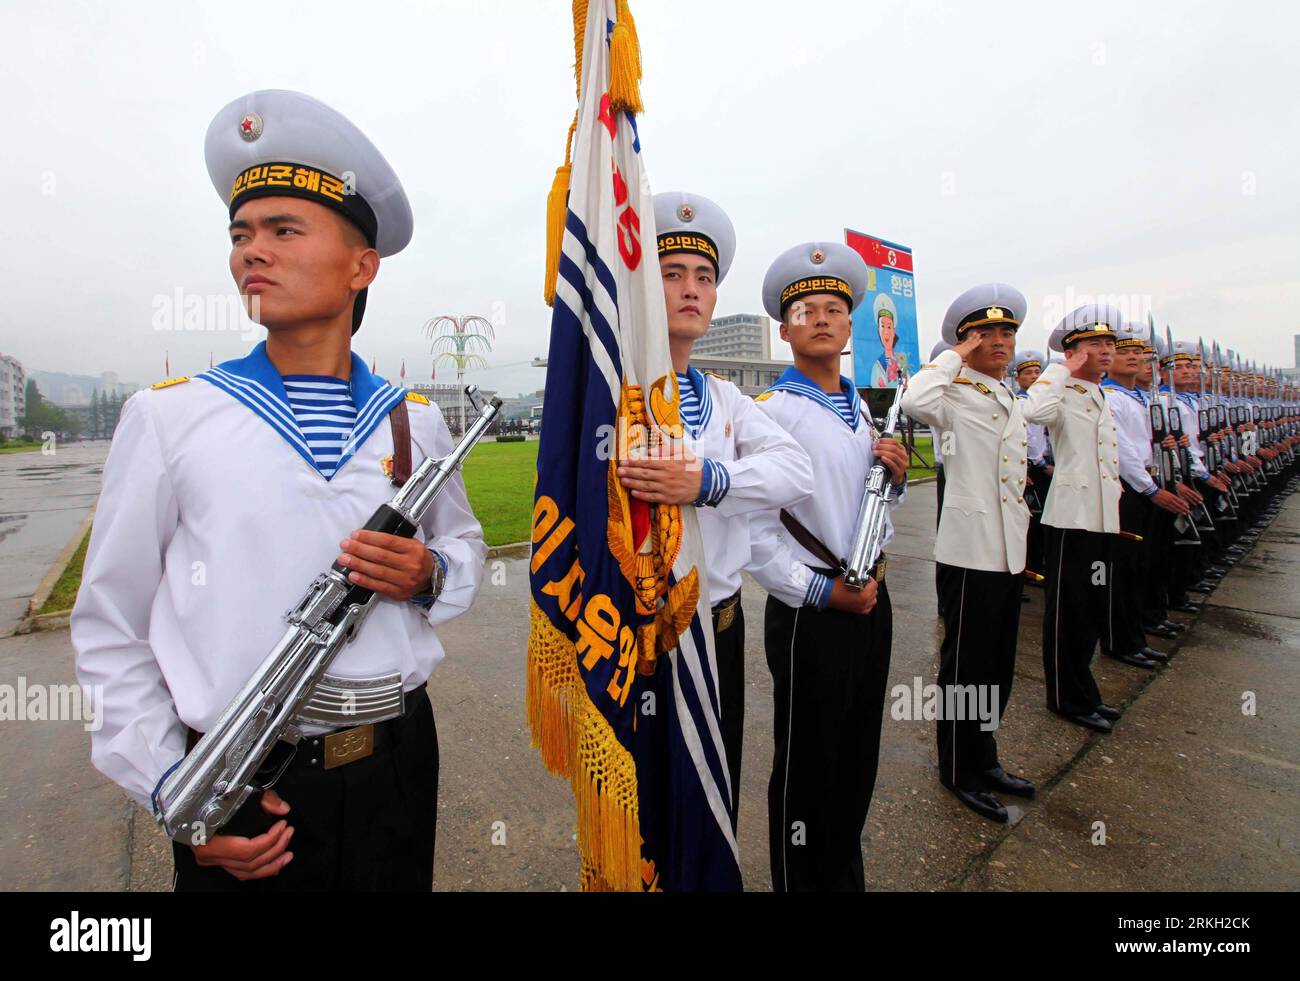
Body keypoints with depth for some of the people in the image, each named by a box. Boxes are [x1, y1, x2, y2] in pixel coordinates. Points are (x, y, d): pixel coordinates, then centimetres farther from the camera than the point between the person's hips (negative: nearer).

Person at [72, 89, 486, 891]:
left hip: (398, 767, 2)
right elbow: (111, 629, -1)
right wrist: (174, 792, -7)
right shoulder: (169, 416, -4)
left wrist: (430, 576, -12)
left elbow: (468, 549, 10)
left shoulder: (416, 422, 0)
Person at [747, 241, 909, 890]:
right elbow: (753, 529, -20)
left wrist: (896, 476, 0)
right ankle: (801, 881, 33)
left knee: (859, 762, 21)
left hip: (871, 603, 8)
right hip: (809, 615, -7)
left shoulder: (861, 411, 11)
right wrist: (823, 591, -18)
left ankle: (847, 875, 43)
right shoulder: (770, 412, -14)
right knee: (807, 767, 10)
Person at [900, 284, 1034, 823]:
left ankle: (985, 759, 35)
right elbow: (914, 401, -35)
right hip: (969, 551, -8)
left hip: (1009, 551, 8)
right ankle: (959, 772, 22)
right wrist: (955, 355, -20)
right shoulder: (954, 395, -10)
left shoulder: (1011, 399, 16)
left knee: (999, 666, 18)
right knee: (965, 666, 4)